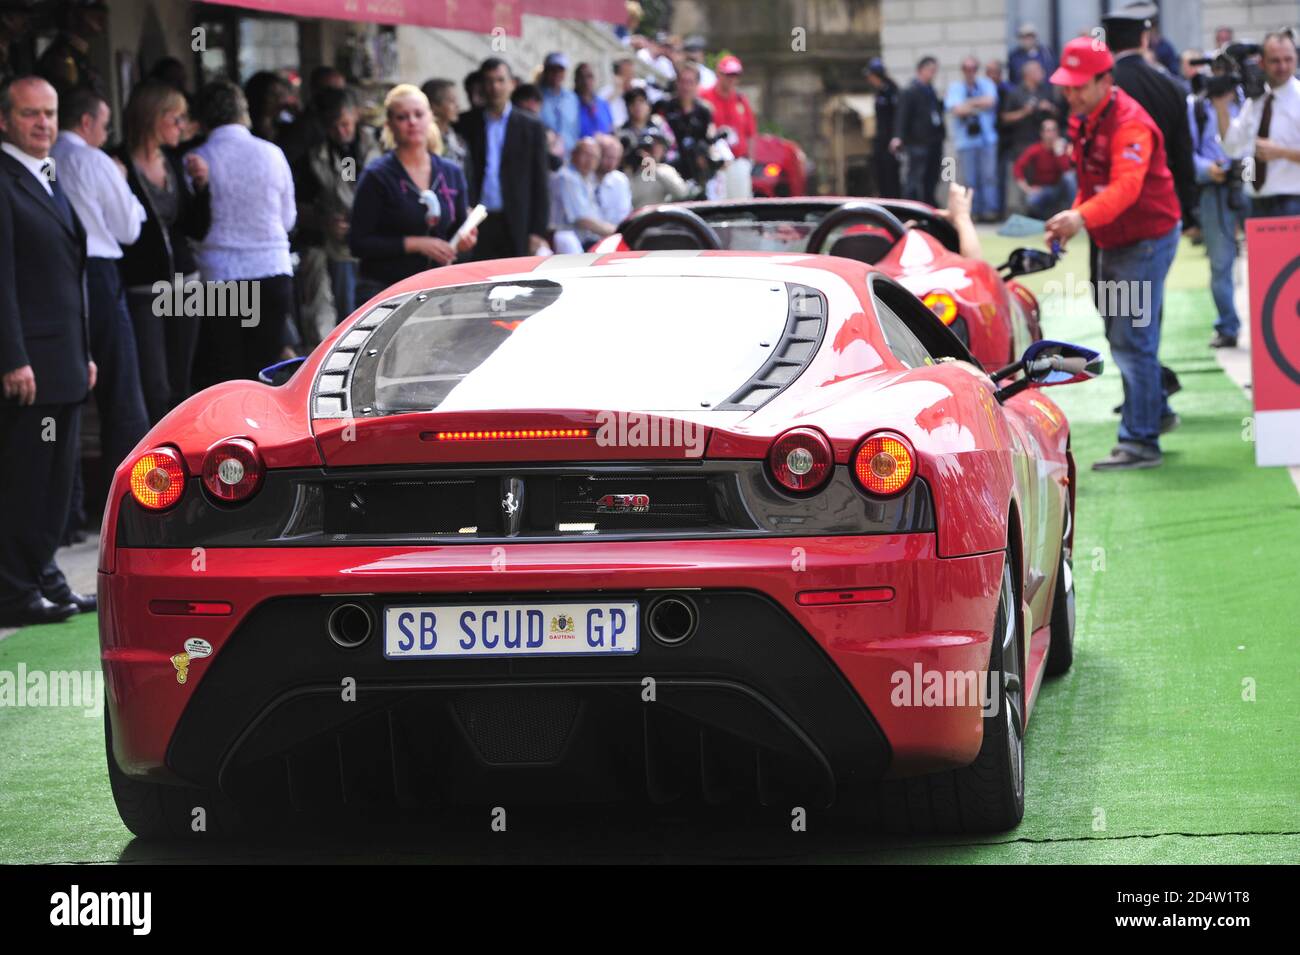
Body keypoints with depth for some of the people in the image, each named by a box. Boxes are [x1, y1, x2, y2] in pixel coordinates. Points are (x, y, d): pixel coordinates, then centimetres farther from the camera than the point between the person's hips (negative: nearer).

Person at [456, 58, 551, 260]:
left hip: (516, 228, 0)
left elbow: (540, 184, 5)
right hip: (477, 224, 0)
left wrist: (538, 232, -2)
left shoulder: (531, 127, 7)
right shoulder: (466, 125, 9)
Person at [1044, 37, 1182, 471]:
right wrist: (1070, 218, 0)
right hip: (1113, 242, 10)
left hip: (1147, 239, -10)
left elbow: (1126, 186, -35)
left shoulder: (1129, 123, -22)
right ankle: (1156, 413, 36)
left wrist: (1083, 218, -48)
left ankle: (1140, 442, -11)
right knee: (1120, 337, 19)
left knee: (1132, 341, -13)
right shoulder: (1083, 120, 7)